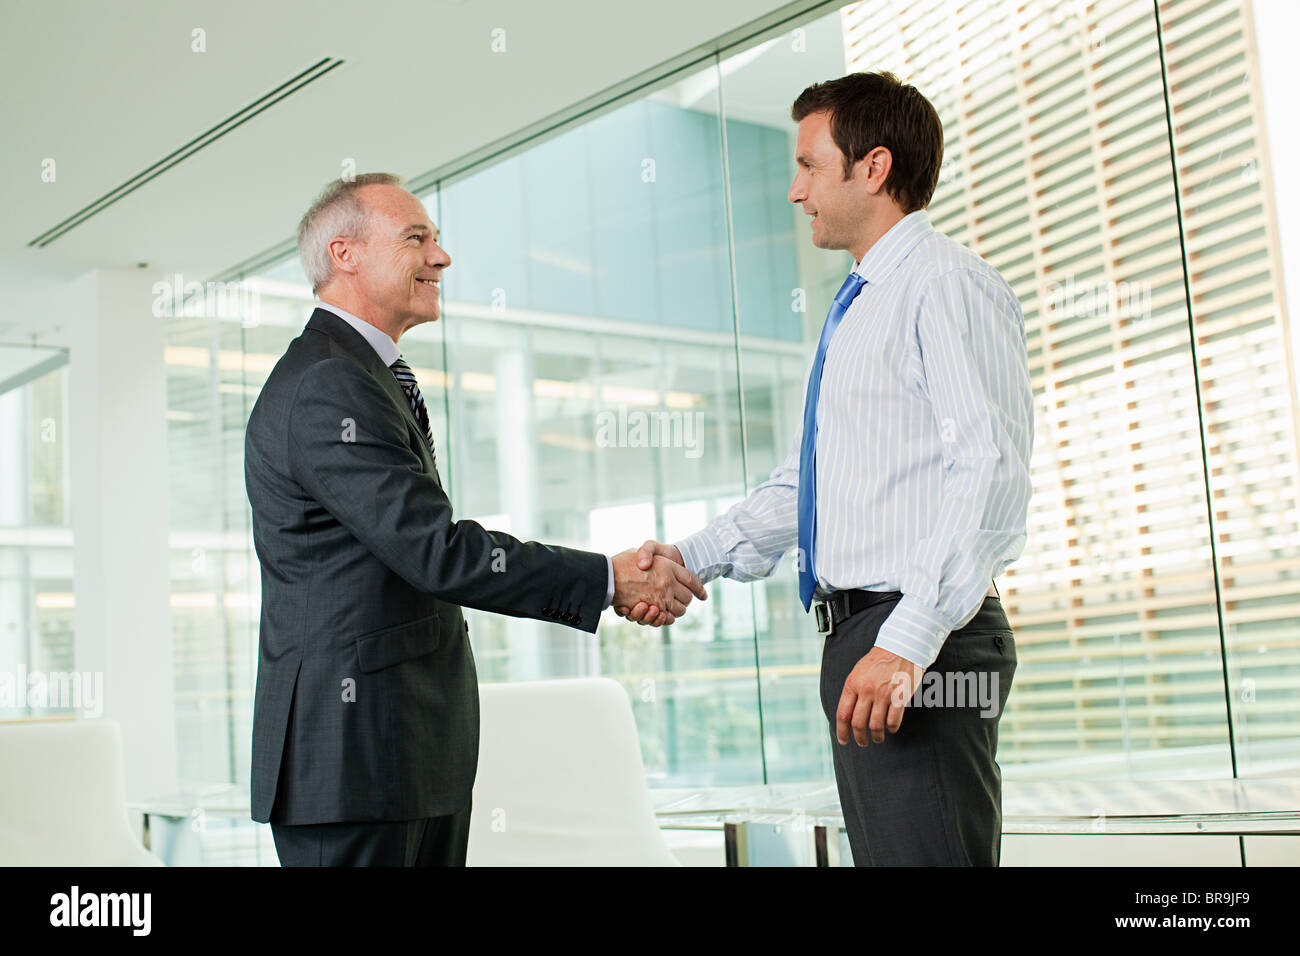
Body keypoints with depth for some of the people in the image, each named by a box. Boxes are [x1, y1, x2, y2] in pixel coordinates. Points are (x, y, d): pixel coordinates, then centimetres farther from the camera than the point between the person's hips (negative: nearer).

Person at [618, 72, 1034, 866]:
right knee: (881, 851, 14)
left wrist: (908, 640, -26)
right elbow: (800, 487, 24)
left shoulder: (948, 283, -9)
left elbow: (992, 466, -20)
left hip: (925, 641, -9)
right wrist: (692, 558, 11)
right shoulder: (858, 311, 21)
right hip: (858, 630, 10)